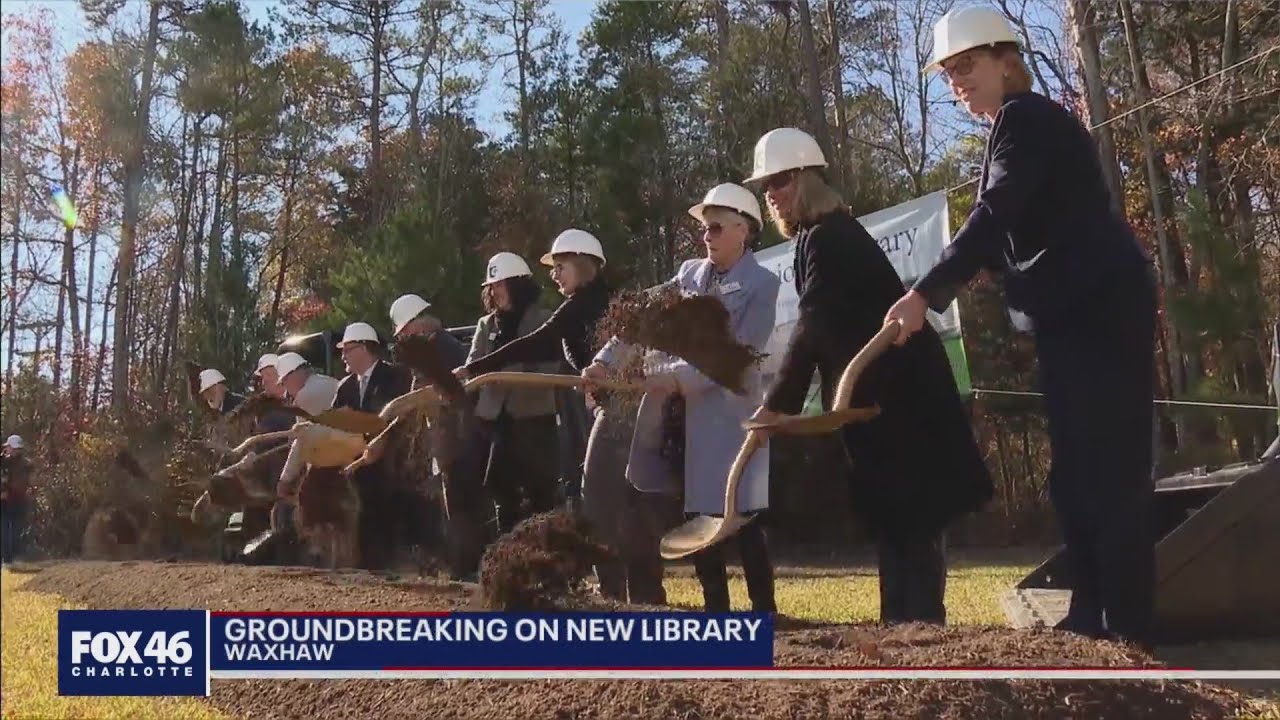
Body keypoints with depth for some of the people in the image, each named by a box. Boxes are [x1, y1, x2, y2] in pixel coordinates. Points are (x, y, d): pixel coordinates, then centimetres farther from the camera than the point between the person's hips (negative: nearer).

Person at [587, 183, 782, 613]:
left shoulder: (762, 285, -5)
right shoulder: (689, 274, 11)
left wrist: (679, 378, -22)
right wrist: (605, 361, -10)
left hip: (730, 414, -5)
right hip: (684, 414, 6)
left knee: (740, 517, -3)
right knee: (699, 514, 9)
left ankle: (764, 609, 8)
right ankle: (715, 607, 19)